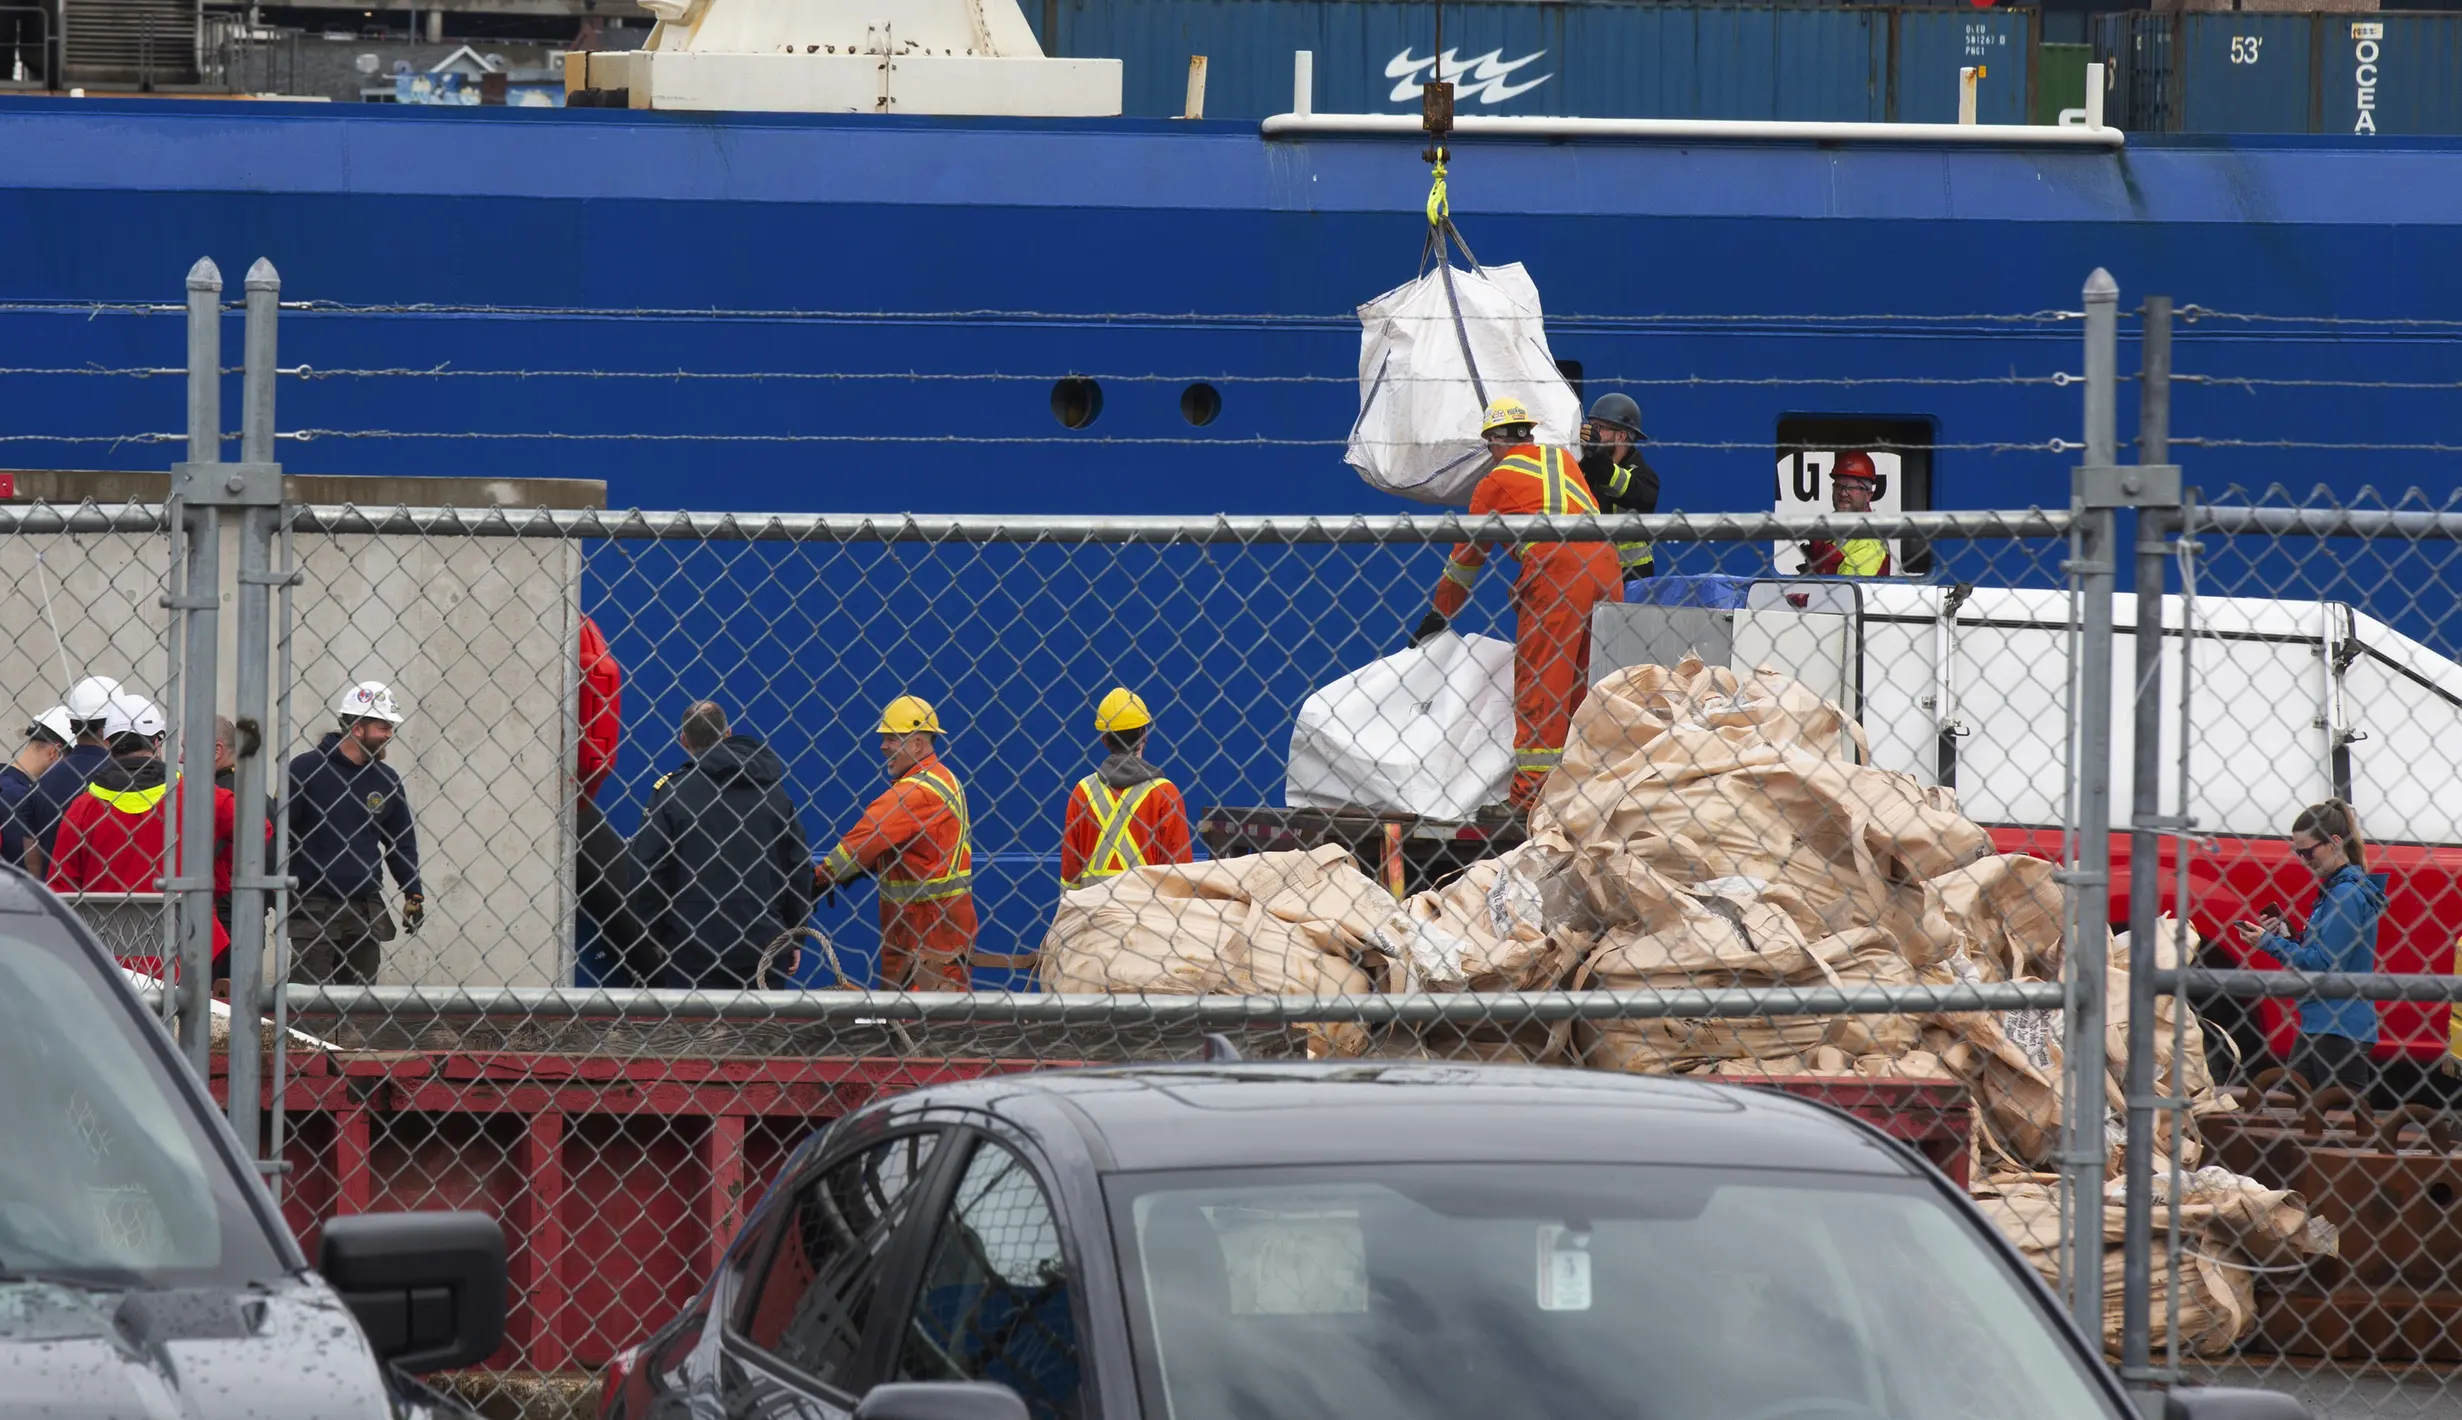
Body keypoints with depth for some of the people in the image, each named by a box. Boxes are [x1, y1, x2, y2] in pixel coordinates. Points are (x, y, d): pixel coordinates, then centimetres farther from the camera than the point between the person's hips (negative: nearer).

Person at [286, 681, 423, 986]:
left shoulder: (386, 780, 10)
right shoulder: (307, 769, -5)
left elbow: (402, 841, 19)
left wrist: (413, 894, 11)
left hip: (365, 911, 5)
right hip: (313, 909, -5)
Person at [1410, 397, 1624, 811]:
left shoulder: (1496, 481, 11)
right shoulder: (1564, 460, 24)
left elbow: (1467, 555, 18)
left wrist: (1441, 613, 29)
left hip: (1555, 573, -5)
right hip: (1605, 564, 5)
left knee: (1539, 685, -3)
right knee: (1586, 683, 12)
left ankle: (1532, 789, -8)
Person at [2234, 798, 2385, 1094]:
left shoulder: (2349, 894, -14)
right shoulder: (2333, 890, 15)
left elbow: (2325, 964, -18)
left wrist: (2270, 943, -11)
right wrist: (2284, 936, 3)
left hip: (2341, 1028, -10)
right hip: (2317, 1023, 10)